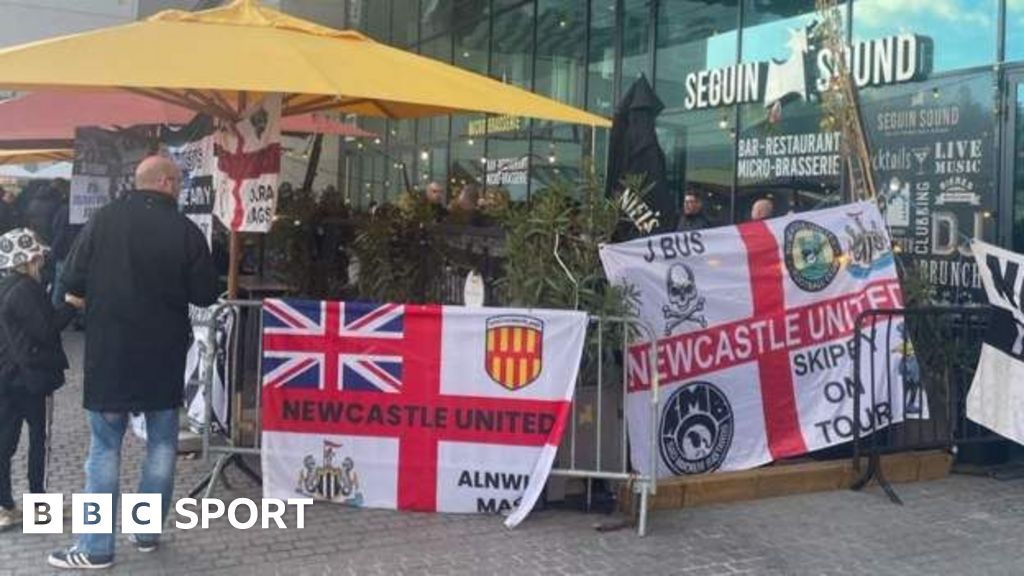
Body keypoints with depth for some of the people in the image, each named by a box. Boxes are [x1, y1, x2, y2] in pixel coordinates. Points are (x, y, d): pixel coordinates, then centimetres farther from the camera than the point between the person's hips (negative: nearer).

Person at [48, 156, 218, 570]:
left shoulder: (103, 220, -5)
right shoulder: (186, 230, -7)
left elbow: (72, 284, -4)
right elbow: (206, 295, -3)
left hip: (109, 352, 0)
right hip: (164, 354, 0)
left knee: (105, 447, 4)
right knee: (161, 444, 15)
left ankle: (97, 547, 6)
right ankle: (147, 533, 20)